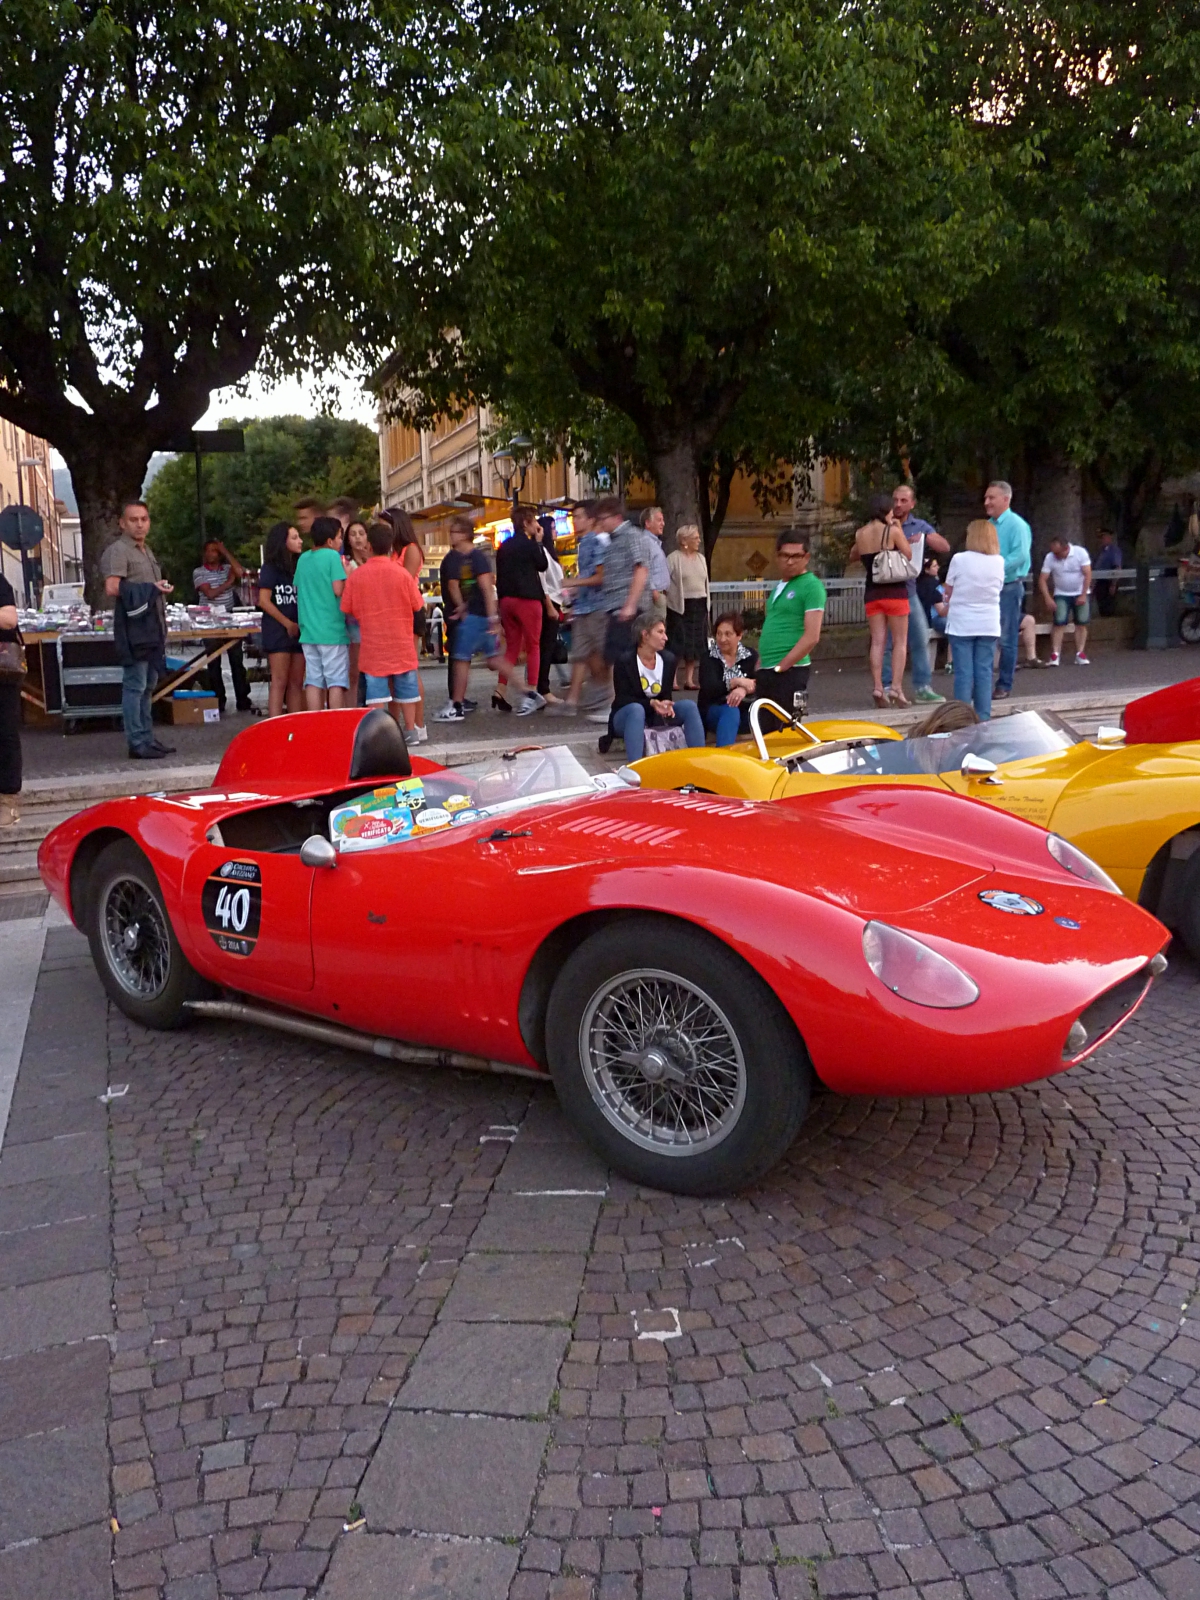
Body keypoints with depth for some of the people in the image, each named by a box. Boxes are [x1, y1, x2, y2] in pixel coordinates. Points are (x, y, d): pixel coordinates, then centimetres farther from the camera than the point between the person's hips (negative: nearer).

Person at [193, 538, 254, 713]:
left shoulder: (228, 569, 9)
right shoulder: (198, 572, 2)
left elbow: (240, 572, -14)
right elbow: (210, 593, -11)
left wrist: (225, 551, -8)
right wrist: (229, 582, -5)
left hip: (230, 618, 2)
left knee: (237, 661, 0)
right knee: (214, 664, 3)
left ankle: (243, 701, 3)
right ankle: (218, 704, 7)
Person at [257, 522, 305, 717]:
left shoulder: (297, 567, 14)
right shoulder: (270, 568, -2)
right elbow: (264, 601, -9)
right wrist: (288, 624, -10)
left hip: (297, 632, 6)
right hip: (278, 631, -6)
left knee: (296, 683, 5)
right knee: (279, 682, -8)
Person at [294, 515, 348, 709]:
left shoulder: (303, 558, 13)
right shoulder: (332, 556, -7)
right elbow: (339, 590, -15)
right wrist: (347, 573, 2)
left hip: (308, 630, 6)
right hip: (332, 630, -6)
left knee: (313, 680, 6)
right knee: (336, 681, -1)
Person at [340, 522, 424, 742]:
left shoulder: (356, 575, -6)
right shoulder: (402, 572, -8)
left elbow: (347, 610, 0)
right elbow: (416, 605, -1)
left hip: (373, 643, 0)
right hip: (401, 641, 0)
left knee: (377, 688, 3)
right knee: (405, 687, 10)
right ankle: (409, 730, 16)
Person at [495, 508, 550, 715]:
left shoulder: (504, 546, 12)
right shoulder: (529, 544, -8)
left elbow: (499, 575, 13)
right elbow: (542, 566, 4)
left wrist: (502, 599, 17)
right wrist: (539, 542, 8)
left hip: (507, 599, 6)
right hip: (527, 599, -6)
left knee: (512, 647, 11)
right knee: (533, 646, 1)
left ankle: (501, 692, 3)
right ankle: (531, 693, -3)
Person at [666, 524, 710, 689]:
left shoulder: (701, 558, 13)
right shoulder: (673, 558, -6)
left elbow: (705, 583, 16)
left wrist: (707, 605, 13)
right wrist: (674, 595, -10)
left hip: (699, 606, 6)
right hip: (680, 606, -6)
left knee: (696, 643, 6)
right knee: (678, 643, -6)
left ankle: (689, 679, 13)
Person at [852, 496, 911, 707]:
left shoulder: (860, 534, 5)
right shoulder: (893, 531, -8)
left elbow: (853, 556, 21)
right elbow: (909, 554, -1)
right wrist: (900, 529, 6)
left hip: (872, 593, 4)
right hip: (895, 591, -4)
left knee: (877, 642, 5)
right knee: (900, 641, 2)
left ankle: (877, 688, -3)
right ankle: (896, 687, -7)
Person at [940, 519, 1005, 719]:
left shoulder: (959, 559, -9)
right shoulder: (999, 562, 1)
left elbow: (949, 591, 0)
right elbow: (998, 589, 11)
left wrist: (948, 605, 20)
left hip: (962, 623, -2)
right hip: (989, 624, 2)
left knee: (964, 672, 0)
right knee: (984, 671, 5)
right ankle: (983, 717, 7)